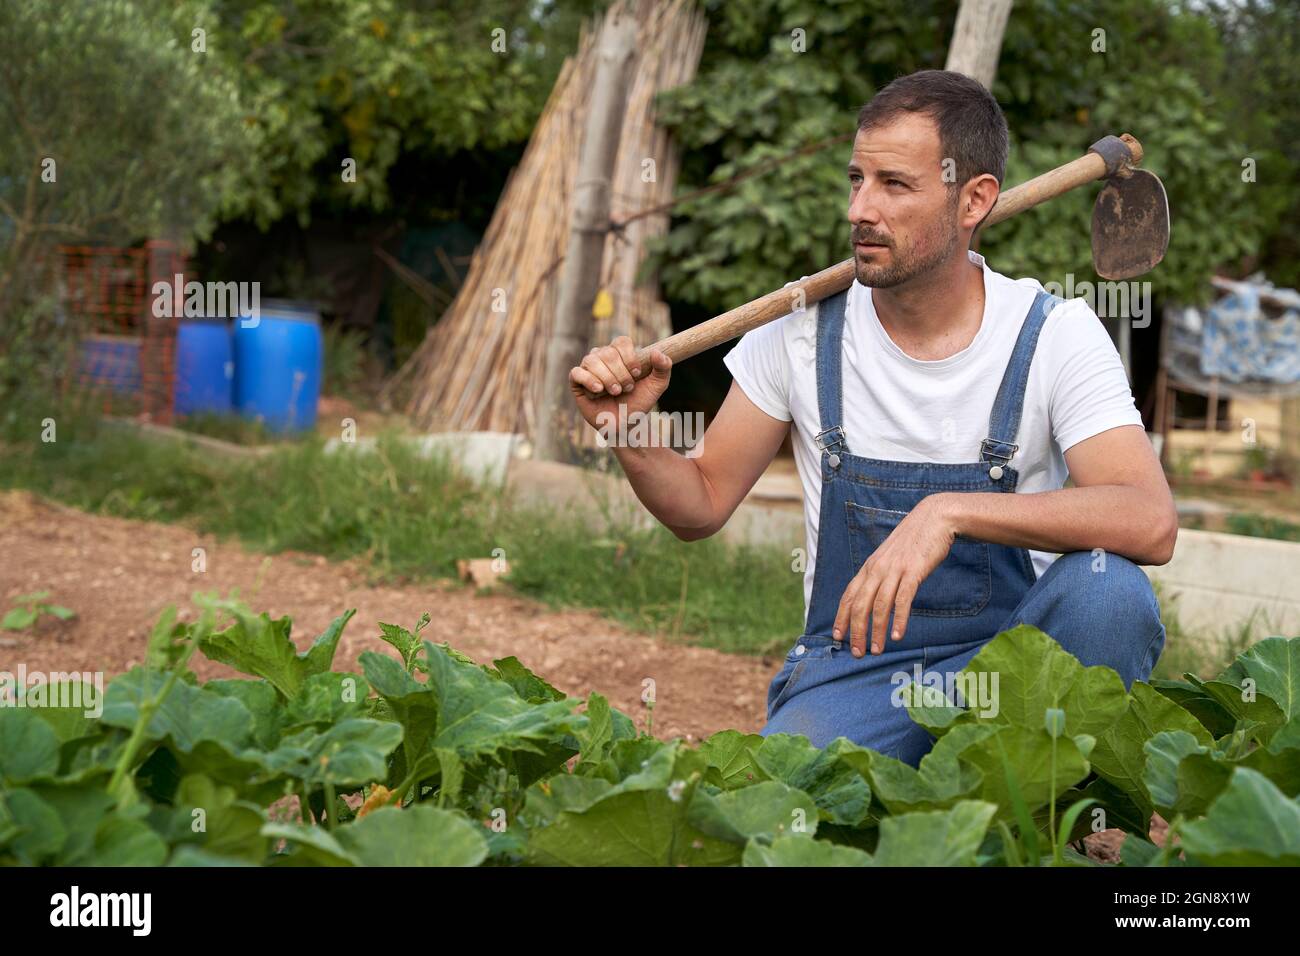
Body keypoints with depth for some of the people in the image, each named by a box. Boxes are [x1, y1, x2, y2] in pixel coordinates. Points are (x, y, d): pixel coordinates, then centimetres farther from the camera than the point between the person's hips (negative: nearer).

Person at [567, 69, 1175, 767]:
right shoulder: (806, 329, -3)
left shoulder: (1055, 335, -10)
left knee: (1106, 587, -32)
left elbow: (1150, 523, -25)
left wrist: (951, 511, -36)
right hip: (852, 666, 0)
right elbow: (701, 506, 6)